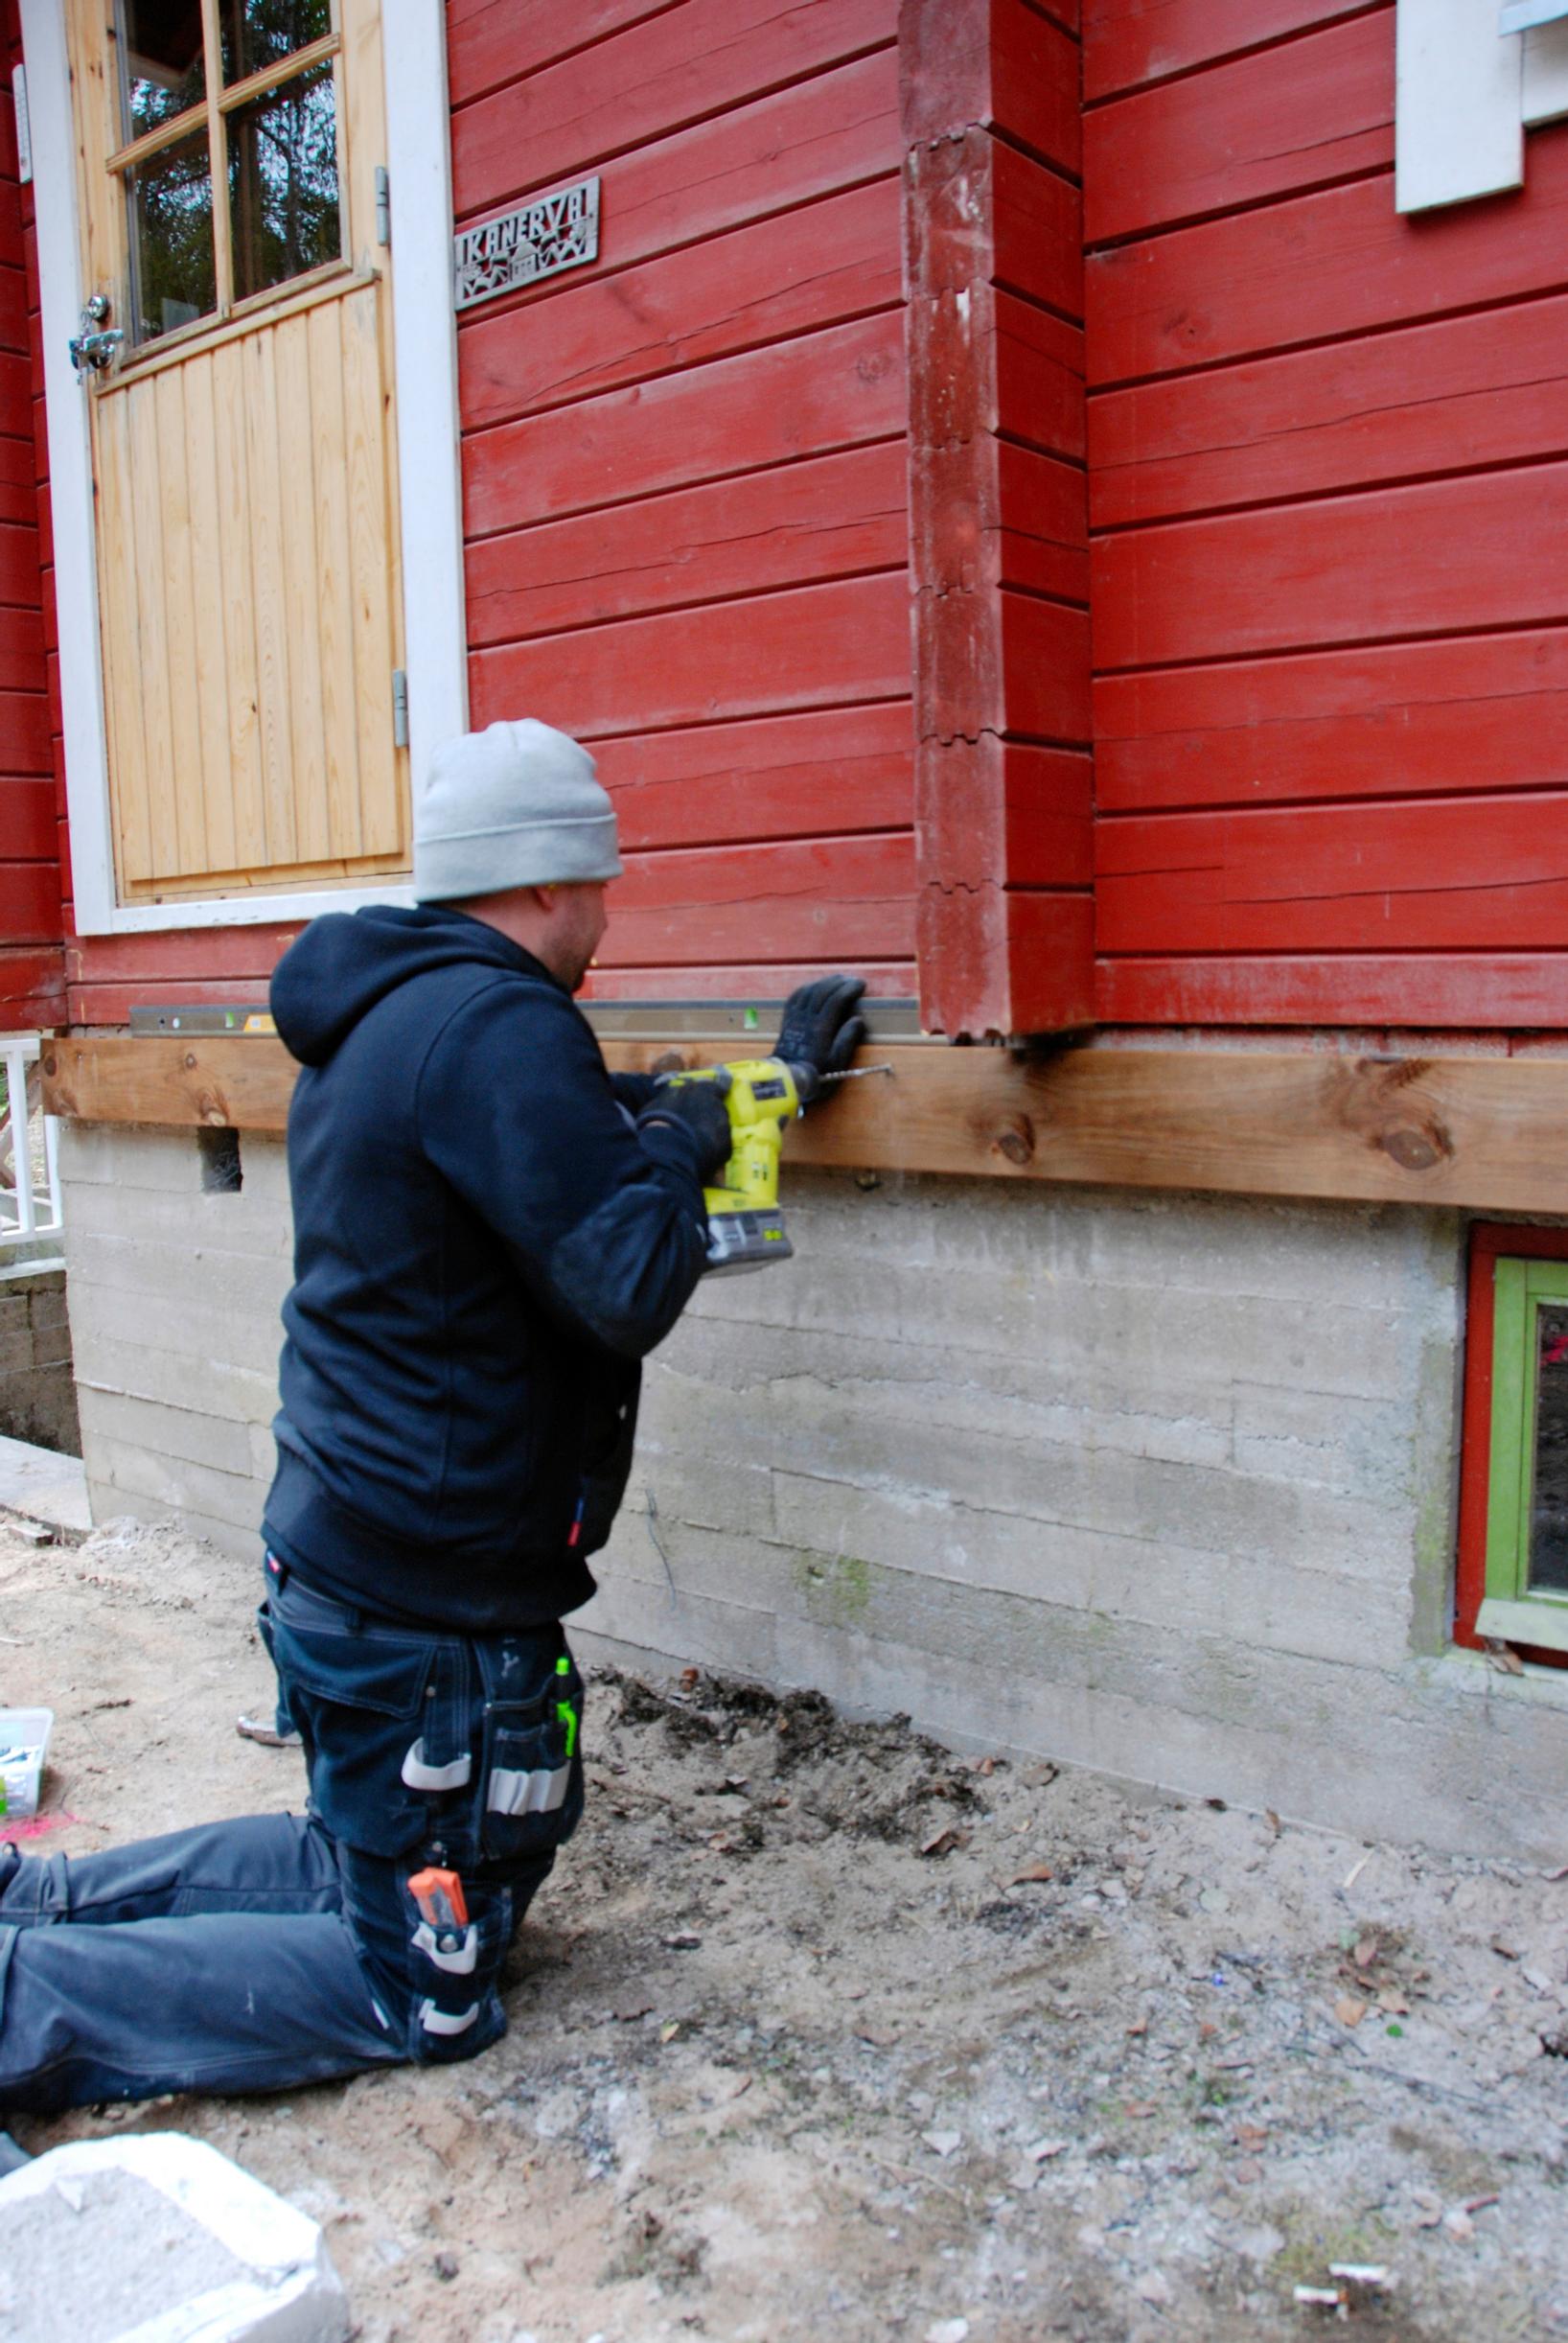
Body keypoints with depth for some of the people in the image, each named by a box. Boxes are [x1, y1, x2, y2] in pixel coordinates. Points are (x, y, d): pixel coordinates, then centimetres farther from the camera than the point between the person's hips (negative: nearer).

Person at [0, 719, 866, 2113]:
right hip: (428, 1614, -10)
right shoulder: (494, 1027, -22)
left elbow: (579, 1131, 23)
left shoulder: (389, 1015, 11)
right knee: (421, 1994, 7)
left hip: (338, 1564, 10)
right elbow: (630, 1284, -29)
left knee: (369, 1861, 29)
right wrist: (684, 1144, -10)